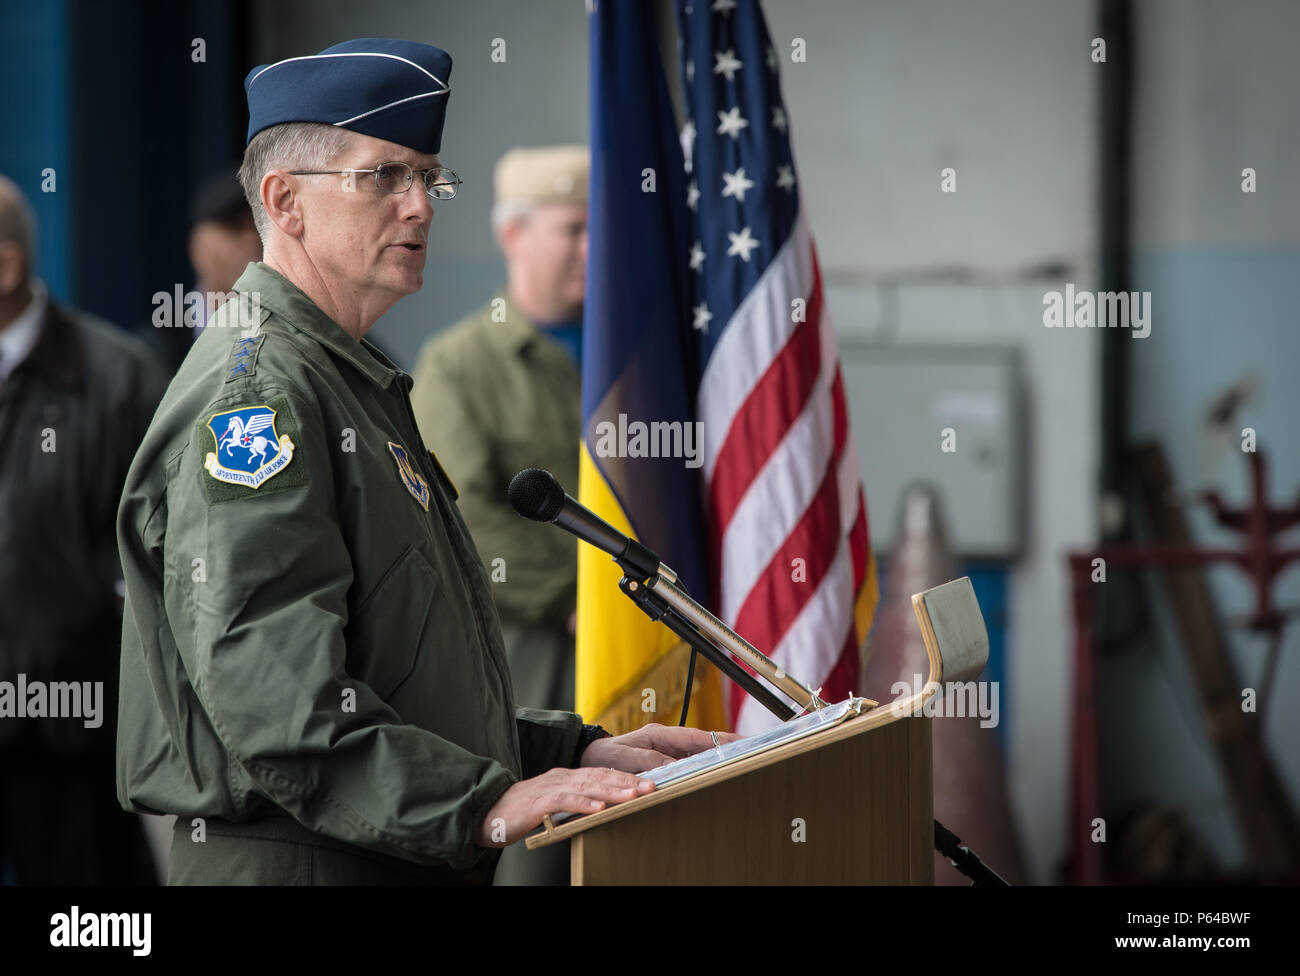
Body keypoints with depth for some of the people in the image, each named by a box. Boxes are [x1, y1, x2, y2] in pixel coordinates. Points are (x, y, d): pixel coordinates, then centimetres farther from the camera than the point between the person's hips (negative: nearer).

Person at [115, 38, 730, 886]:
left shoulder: (355, 385, 20)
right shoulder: (252, 390, -13)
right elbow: (274, 698, -24)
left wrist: (580, 751, 11)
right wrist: (484, 807, -28)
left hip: (409, 865, 10)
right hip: (292, 863, -10)